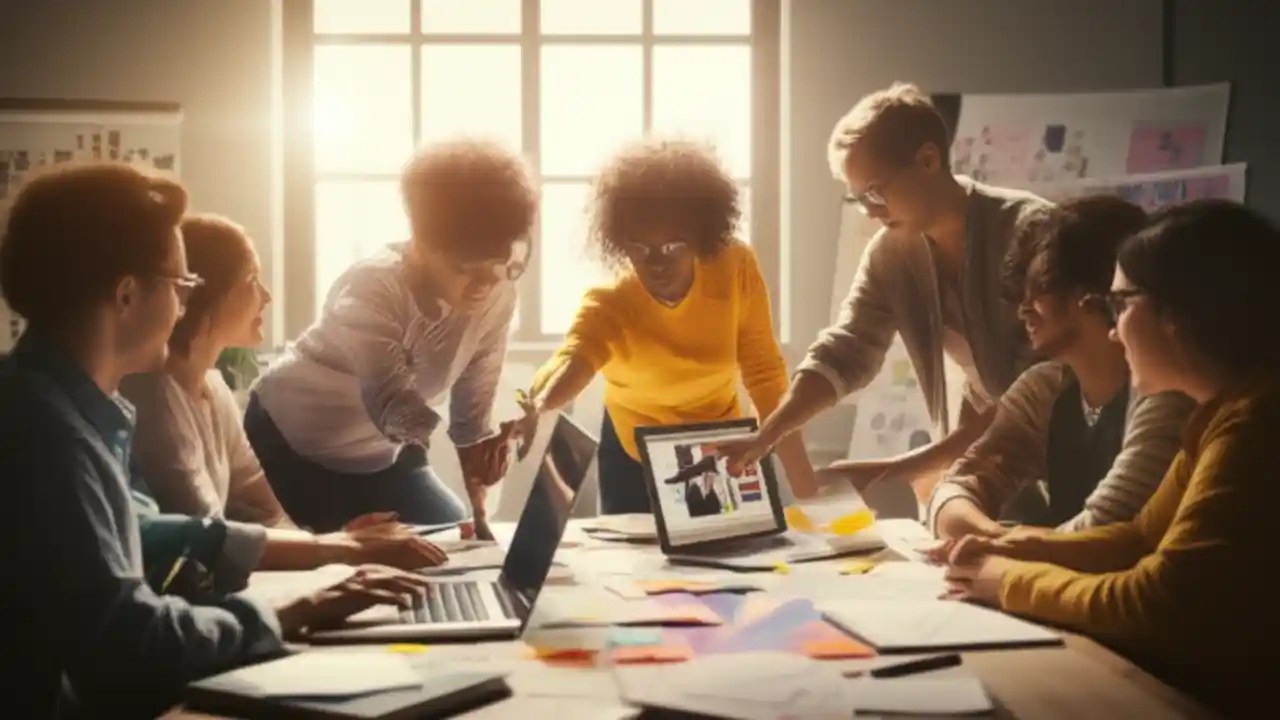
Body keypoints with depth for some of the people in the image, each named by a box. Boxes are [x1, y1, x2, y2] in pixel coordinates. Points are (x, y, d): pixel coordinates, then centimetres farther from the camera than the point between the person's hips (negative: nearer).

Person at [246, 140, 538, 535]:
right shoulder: (373, 289, -31)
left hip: (381, 451, 5)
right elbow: (389, 400, -44)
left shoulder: (497, 297, -16)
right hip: (292, 444, -5)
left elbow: (472, 407, -8)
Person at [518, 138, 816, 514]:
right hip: (634, 460, -1)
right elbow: (570, 362, -49)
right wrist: (535, 407, -73)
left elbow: (765, 374, -13)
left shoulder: (736, 270, -23)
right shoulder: (608, 306, -29)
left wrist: (806, 488, -16)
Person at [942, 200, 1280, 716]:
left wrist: (1013, 580, -10)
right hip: (1198, 668, 8)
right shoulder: (1227, 409, 8)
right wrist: (1019, 550, 3)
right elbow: (1145, 538, 17)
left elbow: (1158, 604, -26)